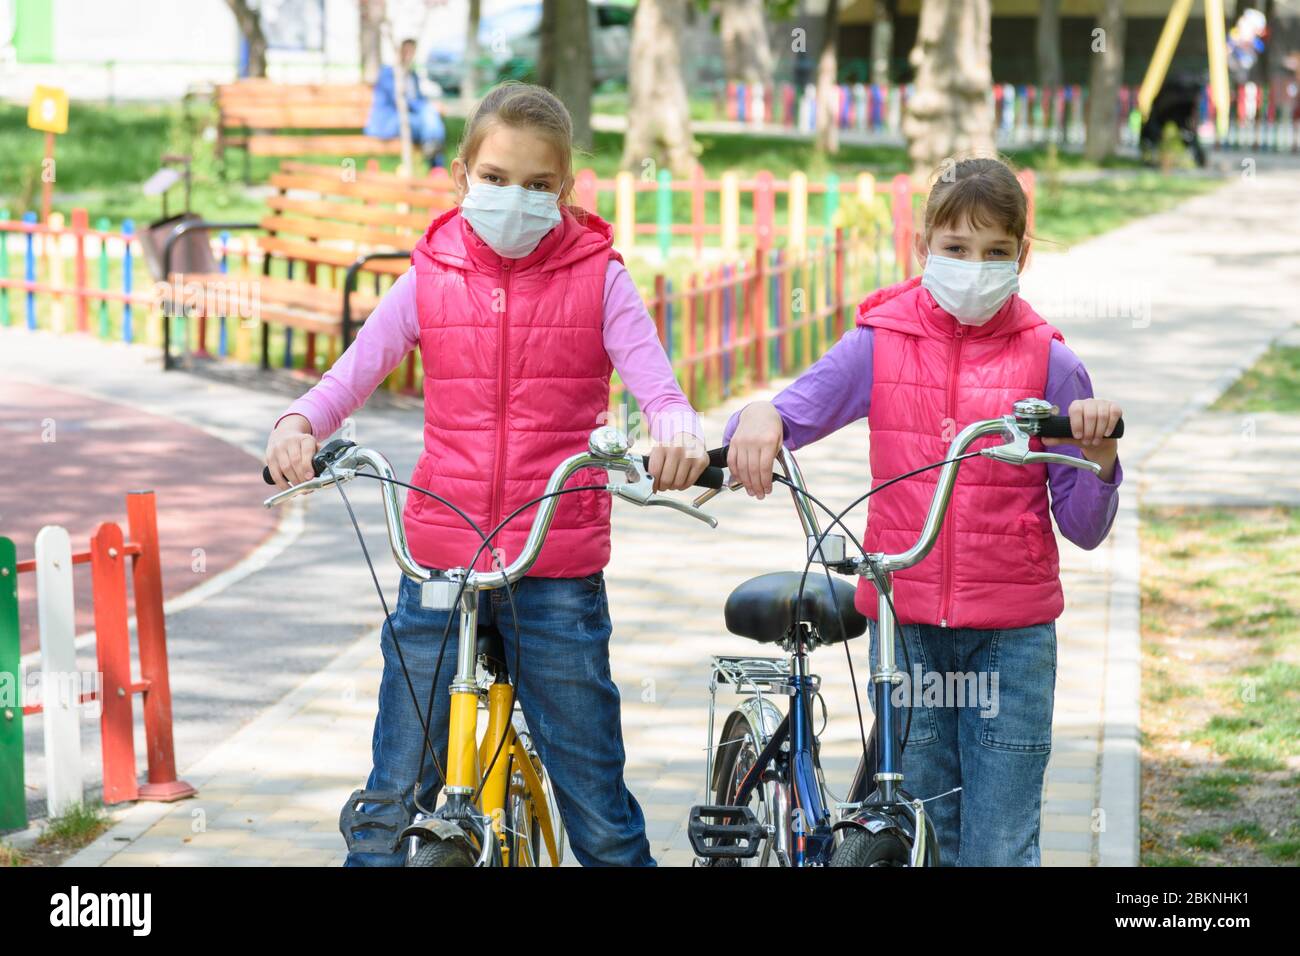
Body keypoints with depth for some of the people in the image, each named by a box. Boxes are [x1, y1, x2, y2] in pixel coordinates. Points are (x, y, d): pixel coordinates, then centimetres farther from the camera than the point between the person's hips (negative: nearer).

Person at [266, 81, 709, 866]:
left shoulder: (598, 278, 1)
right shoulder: (431, 278, 6)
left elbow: (655, 384, -8)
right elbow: (353, 373, -1)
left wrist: (678, 436, -32)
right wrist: (297, 426, -23)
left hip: (558, 571, -1)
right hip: (440, 562, 2)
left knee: (596, 801, 4)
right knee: (395, 796, 6)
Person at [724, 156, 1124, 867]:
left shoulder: (1048, 362, 0)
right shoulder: (878, 344, 2)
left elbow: (1084, 528, 2)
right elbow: (792, 412, -8)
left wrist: (1100, 449, -17)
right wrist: (758, 419, -31)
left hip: (1012, 635, -1)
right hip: (905, 625, 1)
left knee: (999, 849, -2)